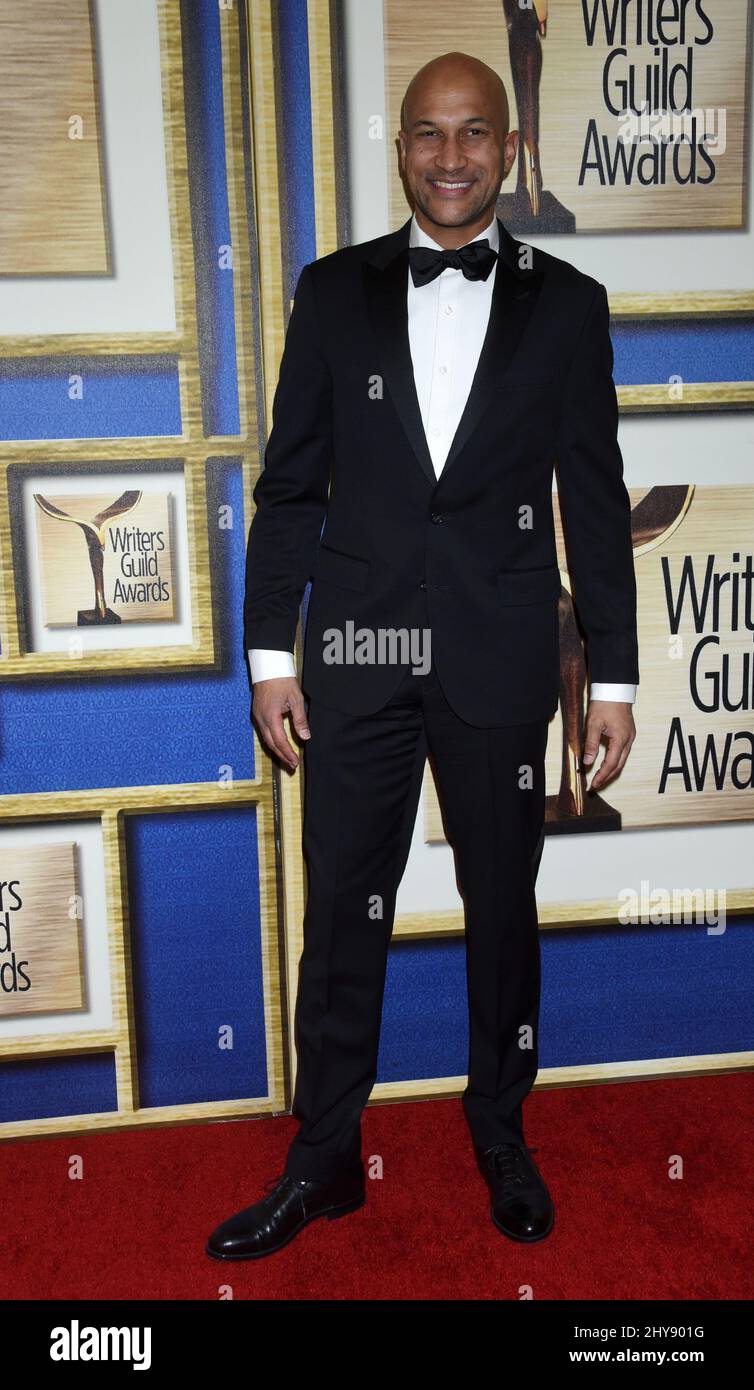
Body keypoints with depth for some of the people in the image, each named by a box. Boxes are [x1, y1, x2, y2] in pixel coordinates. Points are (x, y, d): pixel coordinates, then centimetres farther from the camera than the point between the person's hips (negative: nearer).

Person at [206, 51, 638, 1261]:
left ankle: (501, 1132, 35)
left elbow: (596, 502, 3)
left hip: (500, 663, 0)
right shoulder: (336, 292, 6)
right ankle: (325, 1161, 26)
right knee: (342, 916, 8)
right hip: (356, 658, 1)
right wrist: (269, 652, 0)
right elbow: (289, 486, 5)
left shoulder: (567, 305, 4)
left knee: (503, 911, 13)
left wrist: (613, 675, 0)